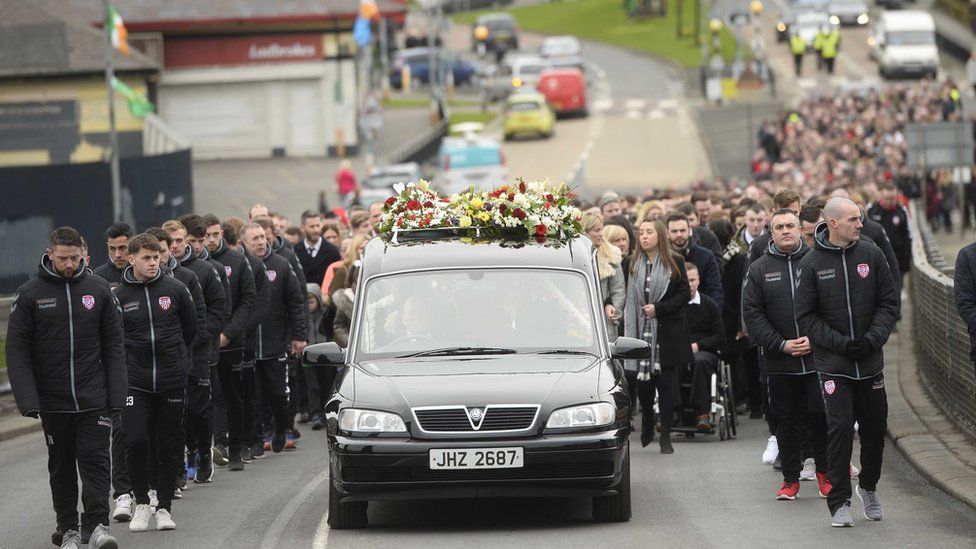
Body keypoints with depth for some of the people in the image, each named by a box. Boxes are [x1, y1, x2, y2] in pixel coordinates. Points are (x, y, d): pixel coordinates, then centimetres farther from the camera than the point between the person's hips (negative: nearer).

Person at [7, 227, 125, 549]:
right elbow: (17, 351, -3)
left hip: (94, 400, 0)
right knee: (61, 467, 9)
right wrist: (28, 401, -12)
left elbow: (113, 347, 5)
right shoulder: (30, 294, -1)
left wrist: (116, 397, -3)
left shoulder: (99, 290, 3)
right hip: (52, 401, 0)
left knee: (95, 461, -7)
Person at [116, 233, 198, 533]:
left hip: (172, 380, 1)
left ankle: (164, 506, 15)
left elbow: (191, 328, 13)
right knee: (135, 440, -12)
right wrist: (129, 361, 8)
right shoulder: (120, 296, -2)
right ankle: (141, 503, 4)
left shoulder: (175, 289, 0)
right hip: (135, 381, -1)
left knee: (169, 446, 5)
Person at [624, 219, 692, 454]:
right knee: (643, 383, 1)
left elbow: (684, 294, -2)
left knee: (666, 382, -2)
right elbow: (630, 300, 6)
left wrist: (659, 308, -13)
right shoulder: (634, 264, 6)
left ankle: (665, 436, 2)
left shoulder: (674, 263, 0)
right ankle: (647, 424, 27)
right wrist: (628, 333, -2)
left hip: (667, 333, -2)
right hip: (642, 331, 2)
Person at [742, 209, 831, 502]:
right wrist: (782, 345, -9)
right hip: (779, 362, 1)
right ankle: (790, 478, 16)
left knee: (822, 415, -1)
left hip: (818, 357, -1)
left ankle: (824, 471, 16)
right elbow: (752, 314, 1)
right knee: (787, 420, 7)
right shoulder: (759, 269, 5)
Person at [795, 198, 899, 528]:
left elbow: (889, 302, 6)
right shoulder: (812, 263, -4)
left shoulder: (871, 255, 3)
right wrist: (840, 343, -13)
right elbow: (806, 317, -3)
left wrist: (874, 337, -10)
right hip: (833, 363, -3)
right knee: (839, 428, -10)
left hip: (870, 361, 3)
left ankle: (869, 487, 32)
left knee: (875, 427, 9)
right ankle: (839, 502, -2)